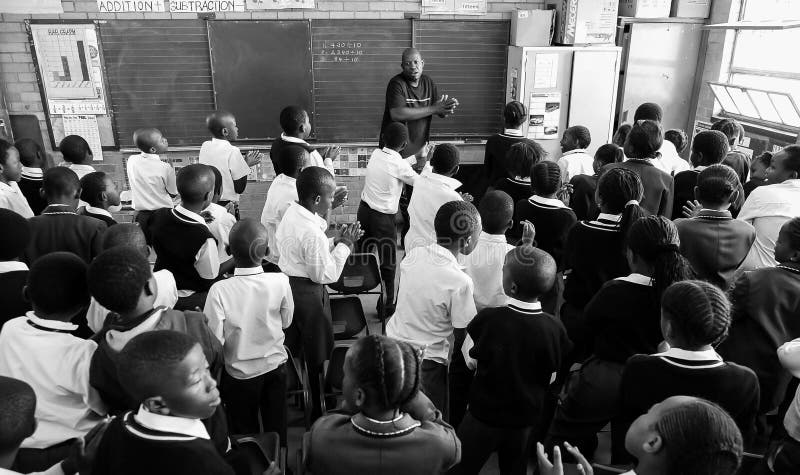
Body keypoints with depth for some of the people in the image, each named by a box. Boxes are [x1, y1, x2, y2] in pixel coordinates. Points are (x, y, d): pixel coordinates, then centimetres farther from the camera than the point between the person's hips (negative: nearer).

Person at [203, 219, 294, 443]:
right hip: (275, 366, 2)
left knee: (245, 435, 20)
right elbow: (286, 322, -3)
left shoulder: (220, 290, -24)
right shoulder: (280, 281, -19)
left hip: (240, 373, -1)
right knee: (276, 431, 21)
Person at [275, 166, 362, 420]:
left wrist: (335, 241, 2)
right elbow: (325, 274, -22)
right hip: (308, 294, -9)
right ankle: (317, 411, 23)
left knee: (294, 347, 24)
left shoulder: (291, 213, 1)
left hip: (288, 284, 9)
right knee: (317, 354, 8)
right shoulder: (311, 231, -29)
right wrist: (344, 245, -14)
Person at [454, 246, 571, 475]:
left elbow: (471, 361, -12)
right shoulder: (554, 328, -18)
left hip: (485, 415, -3)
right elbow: (550, 379, -6)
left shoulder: (488, 319, -25)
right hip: (526, 420, 3)